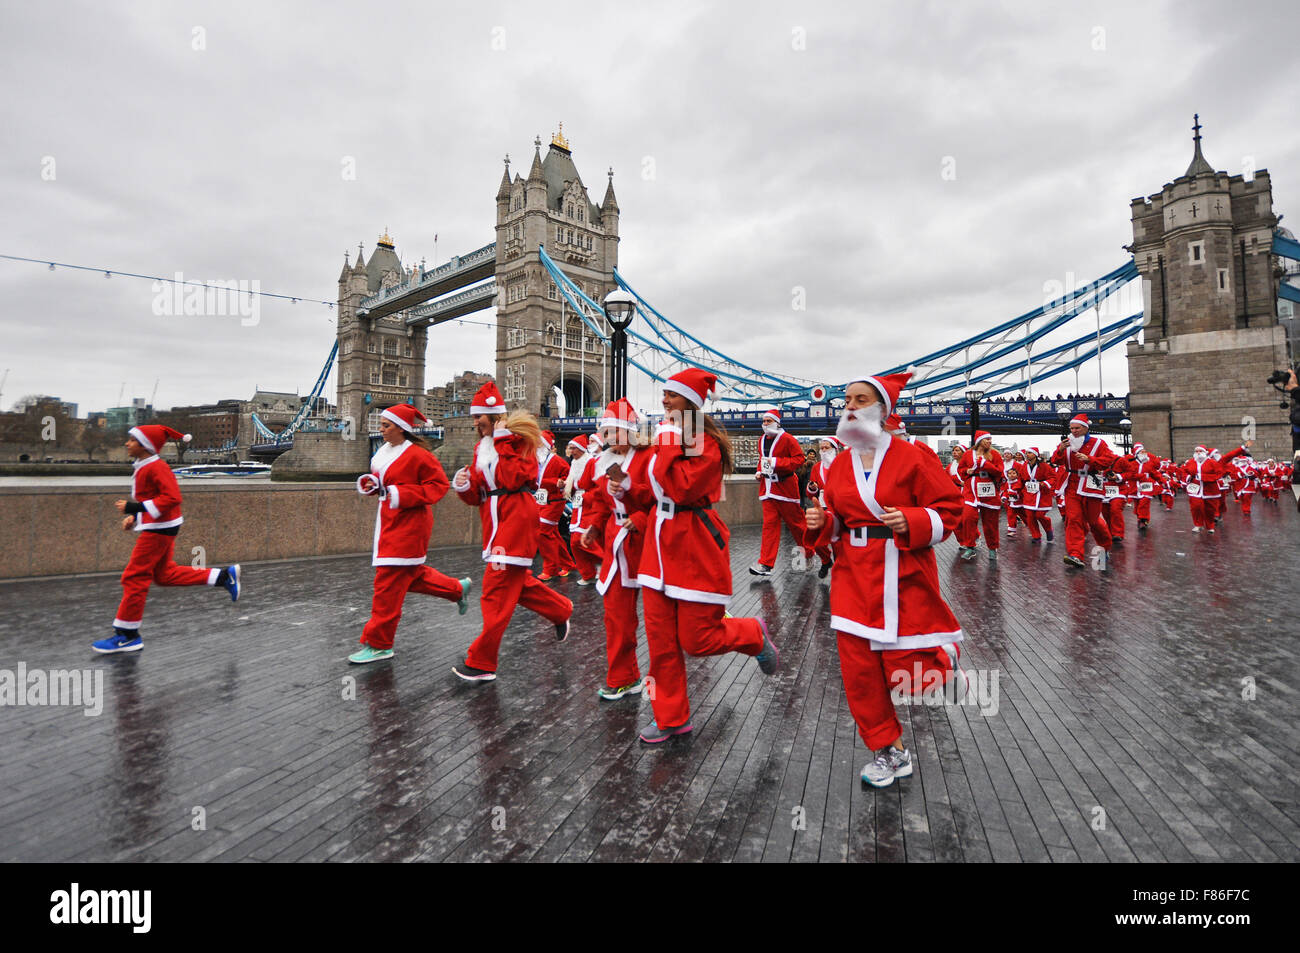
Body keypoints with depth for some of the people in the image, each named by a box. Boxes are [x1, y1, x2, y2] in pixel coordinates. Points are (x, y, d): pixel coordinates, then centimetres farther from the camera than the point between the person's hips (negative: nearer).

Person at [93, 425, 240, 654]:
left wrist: (136, 508, -26)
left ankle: (128, 635, 6)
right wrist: (134, 517, 11)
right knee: (164, 574, 17)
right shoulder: (142, 467, 12)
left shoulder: (156, 467, -19)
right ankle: (224, 576, 18)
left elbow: (172, 498, -27)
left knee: (134, 577, -4)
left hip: (159, 529, -10)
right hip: (155, 527, 10)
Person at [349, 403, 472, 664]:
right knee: (411, 575, 18)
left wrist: (402, 495, -21)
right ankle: (458, 588, 35)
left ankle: (378, 645, 5)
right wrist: (371, 484, 3)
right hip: (389, 522, 9)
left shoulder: (417, 455, -15)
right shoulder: (384, 451, 11)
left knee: (389, 584, -6)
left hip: (408, 526, -9)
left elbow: (439, 485, -14)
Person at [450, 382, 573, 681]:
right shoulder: (482, 446, 15)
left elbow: (513, 479, -22)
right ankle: (561, 611, 39)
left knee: (497, 589, -8)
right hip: (494, 521, 9)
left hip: (516, 518, -9)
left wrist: (501, 443, -17)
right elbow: (478, 495, 14)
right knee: (518, 582, 17)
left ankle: (481, 663, -1)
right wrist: (464, 486, -7)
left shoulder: (519, 438, -6)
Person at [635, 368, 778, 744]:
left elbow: (682, 488, -25)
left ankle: (754, 634, 30)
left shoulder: (707, 443, -14)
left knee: (696, 640, 0)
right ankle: (672, 717, 24)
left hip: (695, 546, -7)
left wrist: (668, 445, -20)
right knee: (660, 639, 9)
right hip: (661, 543, 8)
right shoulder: (666, 435, 13)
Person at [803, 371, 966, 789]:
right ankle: (887, 749, 24)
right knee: (858, 668, 4)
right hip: (854, 574, 5)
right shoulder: (840, 464, 7)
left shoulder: (911, 457, -8)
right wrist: (822, 522, -5)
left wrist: (911, 521, -22)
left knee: (907, 672, 0)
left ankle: (945, 653, 36)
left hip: (904, 575, -4)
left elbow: (950, 508, -5)